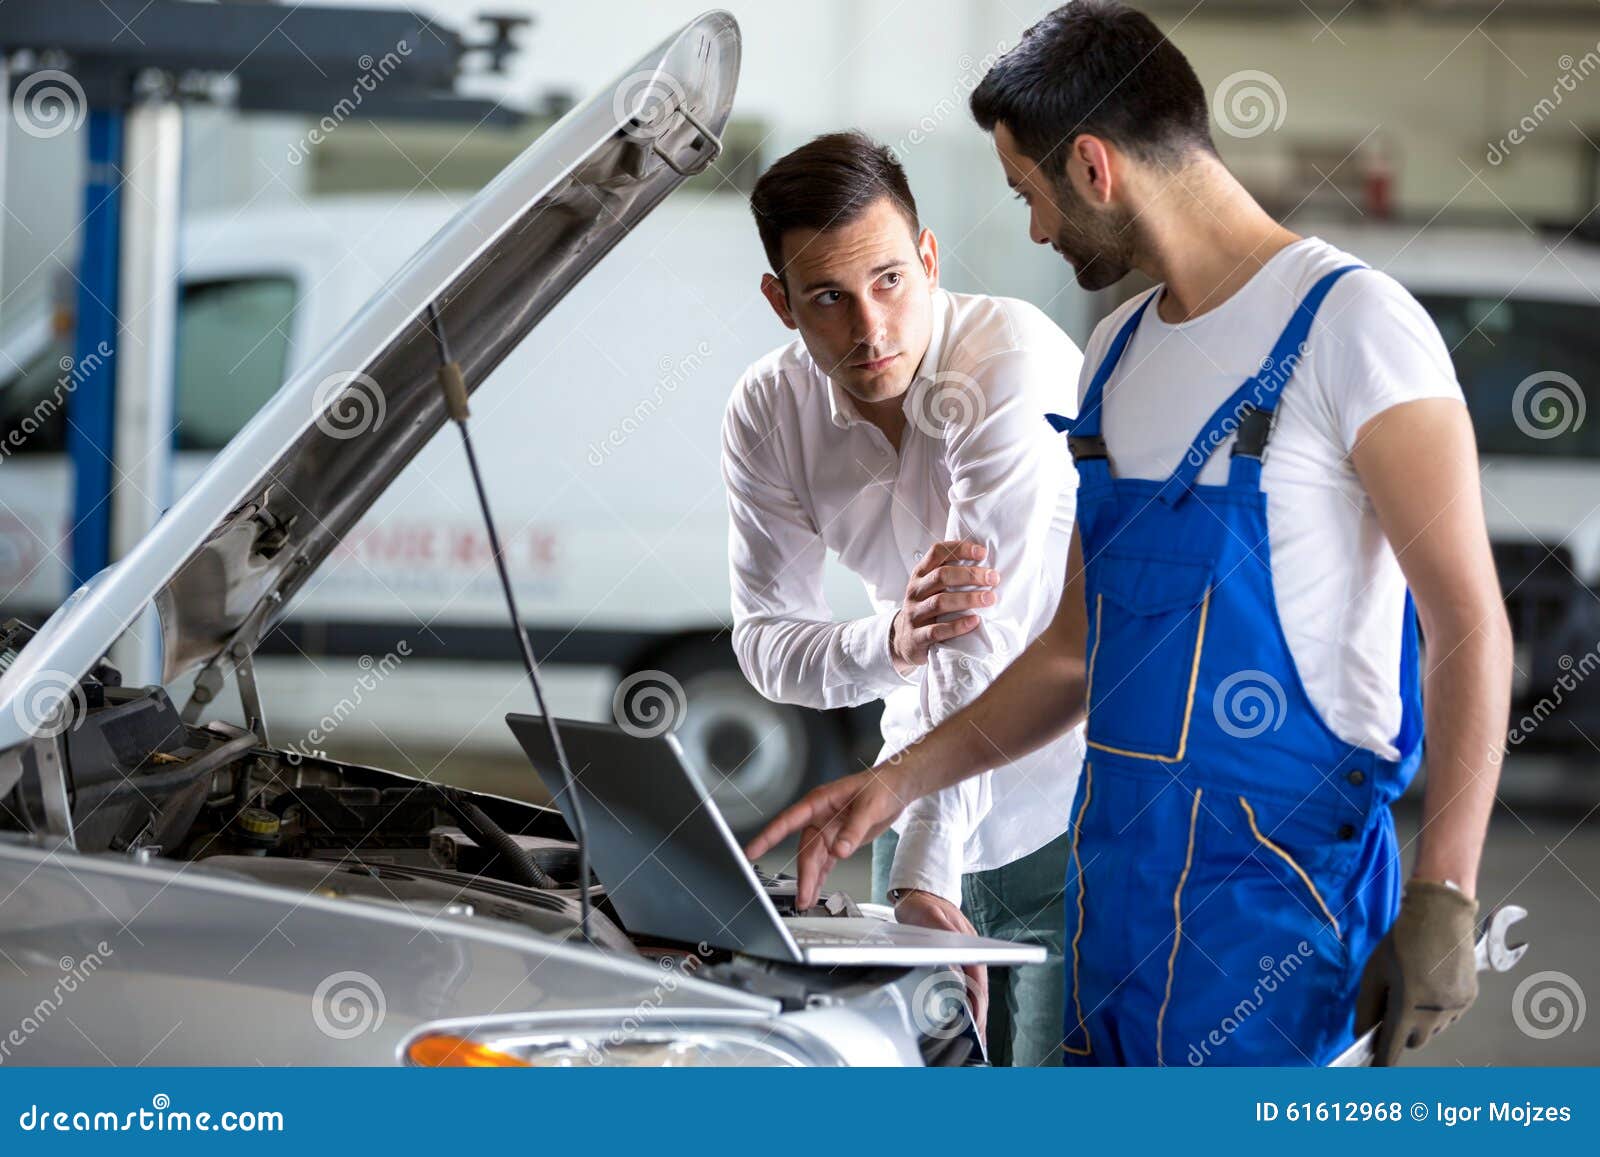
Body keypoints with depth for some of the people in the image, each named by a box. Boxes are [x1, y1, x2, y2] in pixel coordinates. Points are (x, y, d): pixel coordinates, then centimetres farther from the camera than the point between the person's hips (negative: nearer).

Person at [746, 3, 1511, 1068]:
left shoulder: (1350, 322, -9)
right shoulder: (1120, 352, 17)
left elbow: (1471, 630, -14)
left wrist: (1442, 898, -22)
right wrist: (904, 778, 15)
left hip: (1274, 871, -8)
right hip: (1115, 854, 8)